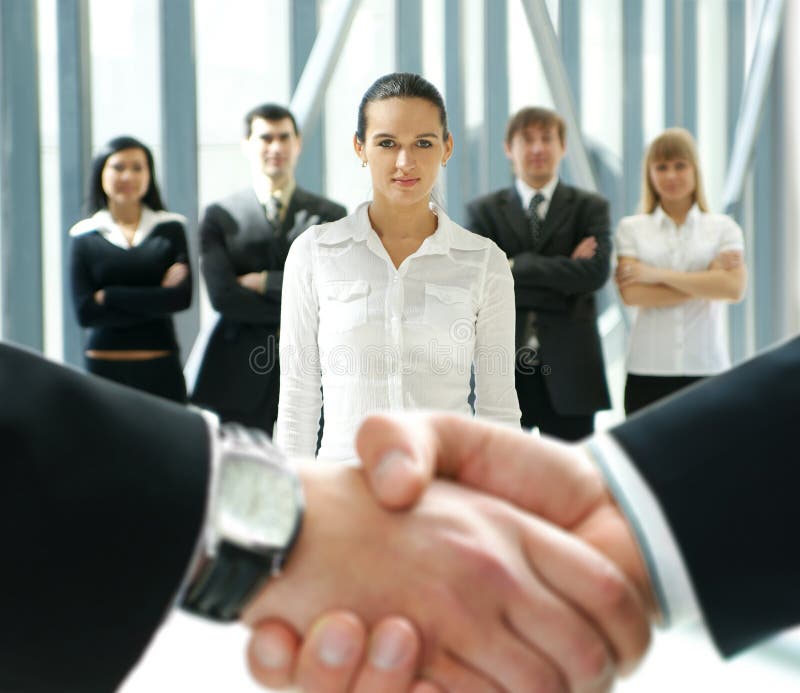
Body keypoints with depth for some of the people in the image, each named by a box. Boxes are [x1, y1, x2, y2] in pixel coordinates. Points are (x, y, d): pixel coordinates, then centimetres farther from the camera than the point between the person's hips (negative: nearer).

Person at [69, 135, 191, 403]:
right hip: (105, 366, 0)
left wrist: (111, 296, -6)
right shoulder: (86, 237, 7)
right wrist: (154, 300, -9)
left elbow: (182, 296, -5)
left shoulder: (170, 228, 7)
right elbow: (84, 312, -3)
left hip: (161, 367, 0)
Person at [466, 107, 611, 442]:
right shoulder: (484, 210, 9)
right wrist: (563, 270, -10)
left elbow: (596, 272, -10)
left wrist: (517, 267, -11)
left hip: (568, 367, 0)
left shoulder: (590, 207, 7)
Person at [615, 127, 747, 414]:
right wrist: (705, 283, -7)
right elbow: (631, 293, -6)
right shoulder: (631, 228, 8)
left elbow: (734, 288, -9)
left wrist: (658, 275, -9)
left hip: (707, 368, 0)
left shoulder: (723, 227, 8)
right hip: (648, 369, 0)